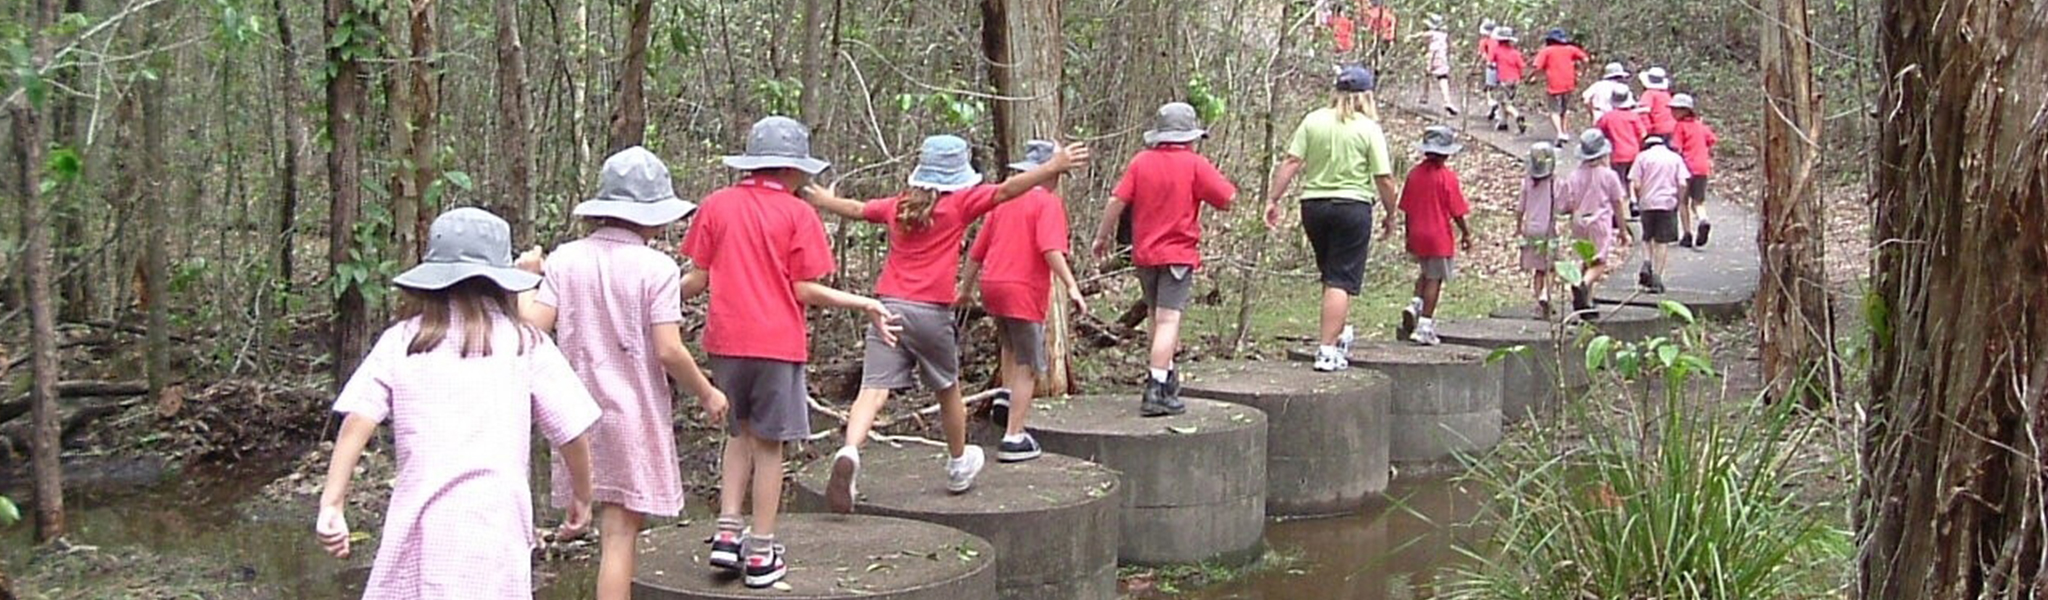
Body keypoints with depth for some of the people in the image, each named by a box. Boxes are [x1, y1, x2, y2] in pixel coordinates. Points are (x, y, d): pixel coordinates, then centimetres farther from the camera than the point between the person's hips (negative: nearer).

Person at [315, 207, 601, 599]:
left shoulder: (401, 341, 7)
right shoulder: (526, 346, 3)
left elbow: (356, 424, -2)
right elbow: (573, 433, 6)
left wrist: (331, 505, -2)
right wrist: (582, 496, 22)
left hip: (421, 523, 2)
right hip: (495, 520, -2)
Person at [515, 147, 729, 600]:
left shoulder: (565, 260, 0)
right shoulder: (656, 268, -10)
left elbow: (533, 326, -5)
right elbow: (667, 350, -14)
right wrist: (707, 393, 1)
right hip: (634, 413, -4)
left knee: (615, 528, 15)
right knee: (619, 534, -2)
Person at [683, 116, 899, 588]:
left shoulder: (716, 205, 2)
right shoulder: (797, 213, -7)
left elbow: (698, 279, 3)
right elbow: (804, 290, -8)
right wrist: (867, 306, -1)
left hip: (726, 339, 3)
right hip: (777, 342, -3)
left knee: (739, 433, 21)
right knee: (768, 443, 6)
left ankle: (728, 533, 11)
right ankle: (762, 555, 10)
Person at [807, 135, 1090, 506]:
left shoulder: (897, 207, 13)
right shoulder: (960, 203, 0)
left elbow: (857, 209, 29)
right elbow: (1006, 190, -10)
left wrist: (824, 202, 49)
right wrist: (1053, 167, -13)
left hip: (888, 306, 3)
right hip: (932, 312, -3)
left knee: (874, 389, -9)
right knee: (948, 390, 18)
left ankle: (849, 452, -34)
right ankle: (959, 467, 36)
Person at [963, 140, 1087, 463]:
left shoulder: (1003, 201, 14)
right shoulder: (1048, 203, -5)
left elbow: (976, 250, 19)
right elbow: (1051, 249, -21)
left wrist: (966, 288, 30)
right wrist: (1072, 287, -23)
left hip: (991, 285, 7)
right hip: (1024, 290, -7)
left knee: (1012, 344, 35)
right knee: (1027, 366, 2)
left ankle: (1005, 396, 20)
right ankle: (1014, 437, 1)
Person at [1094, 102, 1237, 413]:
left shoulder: (1141, 161, 2)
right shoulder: (1195, 164, -7)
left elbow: (1117, 201, -2)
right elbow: (1228, 199, -8)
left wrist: (1102, 236, 8)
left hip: (1144, 254, 5)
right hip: (1178, 253, -5)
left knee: (1158, 318, 20)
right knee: (1168, 320, -9)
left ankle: (1167, 379, 33)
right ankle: (1155, 392, -19)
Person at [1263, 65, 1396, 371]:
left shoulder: (1313, 121, 2)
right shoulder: (1369, 129, -5)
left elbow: (1291, 162, -4)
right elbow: (1384, 179, -7)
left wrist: (1273, 200, -1)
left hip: (1313, 205, 4)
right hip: (1352, 206, -4)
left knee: (1330, 274, 21)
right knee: (1341, 280, -2)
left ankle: (1336, 333, 34)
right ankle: (1327, 350, -5)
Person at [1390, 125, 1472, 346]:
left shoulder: (1414, 173, 2)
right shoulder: (1447, 176, -12)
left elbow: (1407, 209, 8)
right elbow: (1456, 211, -9)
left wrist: (1409, 236, 18)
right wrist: (1465, 233, 5)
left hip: (1417, 235, 5)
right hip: (1439, 236, -5)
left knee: (1425, 274, 24)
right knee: (1434, 279, 2)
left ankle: (1415, 304, 3)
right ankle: (1424, 326, 2)